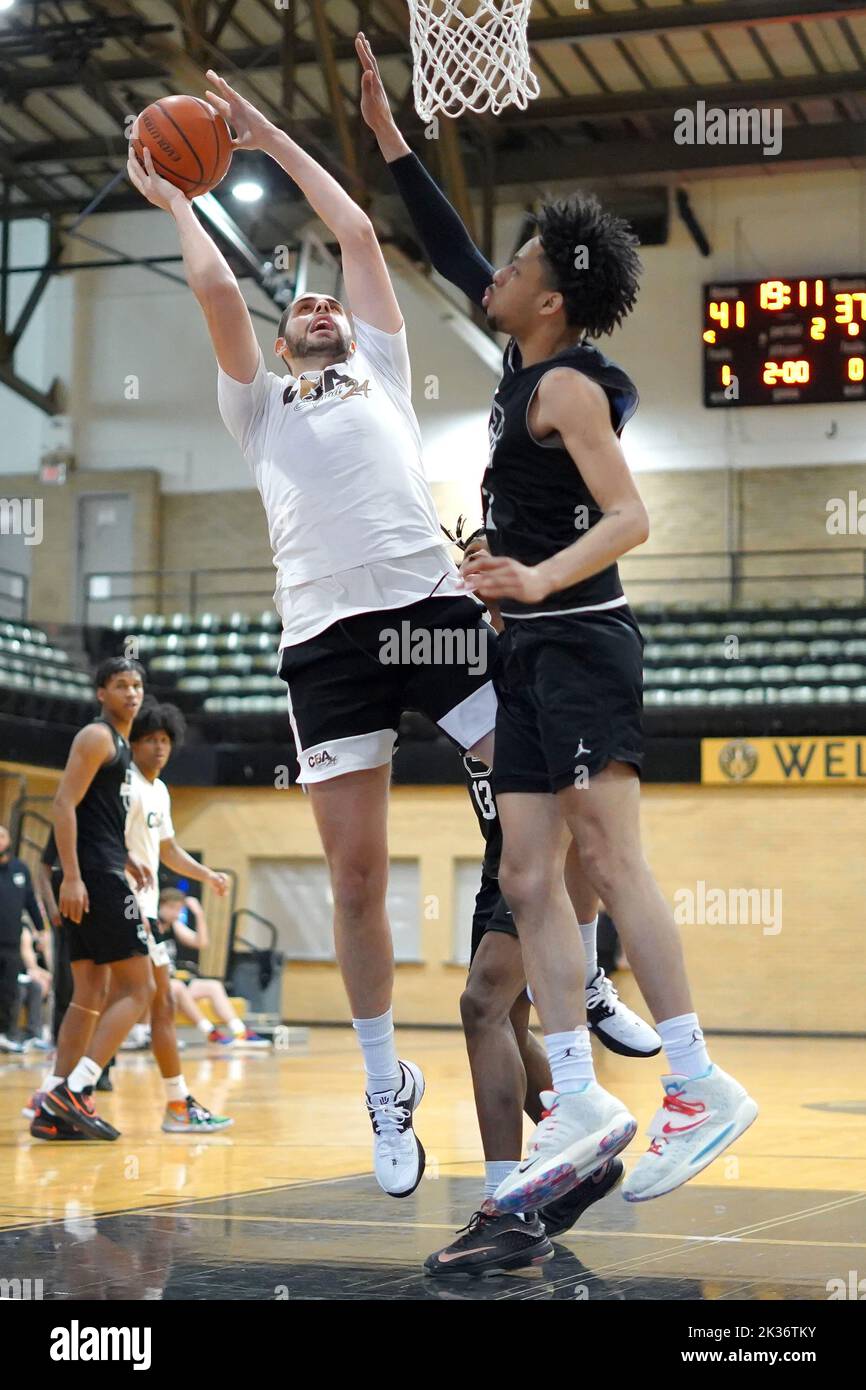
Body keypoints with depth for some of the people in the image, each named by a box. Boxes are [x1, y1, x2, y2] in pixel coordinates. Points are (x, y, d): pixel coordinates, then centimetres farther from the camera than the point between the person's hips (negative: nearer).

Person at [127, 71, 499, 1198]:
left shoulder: (381, 371, 25)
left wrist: (272, 138, 31)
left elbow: (359, 234, 24)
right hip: (327, 631, 0)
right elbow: (214, 287, 13)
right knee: (357, 874, 1)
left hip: (432, 603, 0)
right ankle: (388, 1092, 13)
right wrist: (172, 197, 26)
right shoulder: (258, 404, 25)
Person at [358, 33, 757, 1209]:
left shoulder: (568, 386, -11)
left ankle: (700, 1086, -10)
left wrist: (540, 579, -36)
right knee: (529, 878, 3)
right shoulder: (531, 363, 13)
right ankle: (578, 1105, 3)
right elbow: (453, 253, 24)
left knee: (608, 858, -13)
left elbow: (629, 517, -20)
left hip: (581, 639, -9)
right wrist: (385, 131, 26)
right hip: (534, 647, 9)